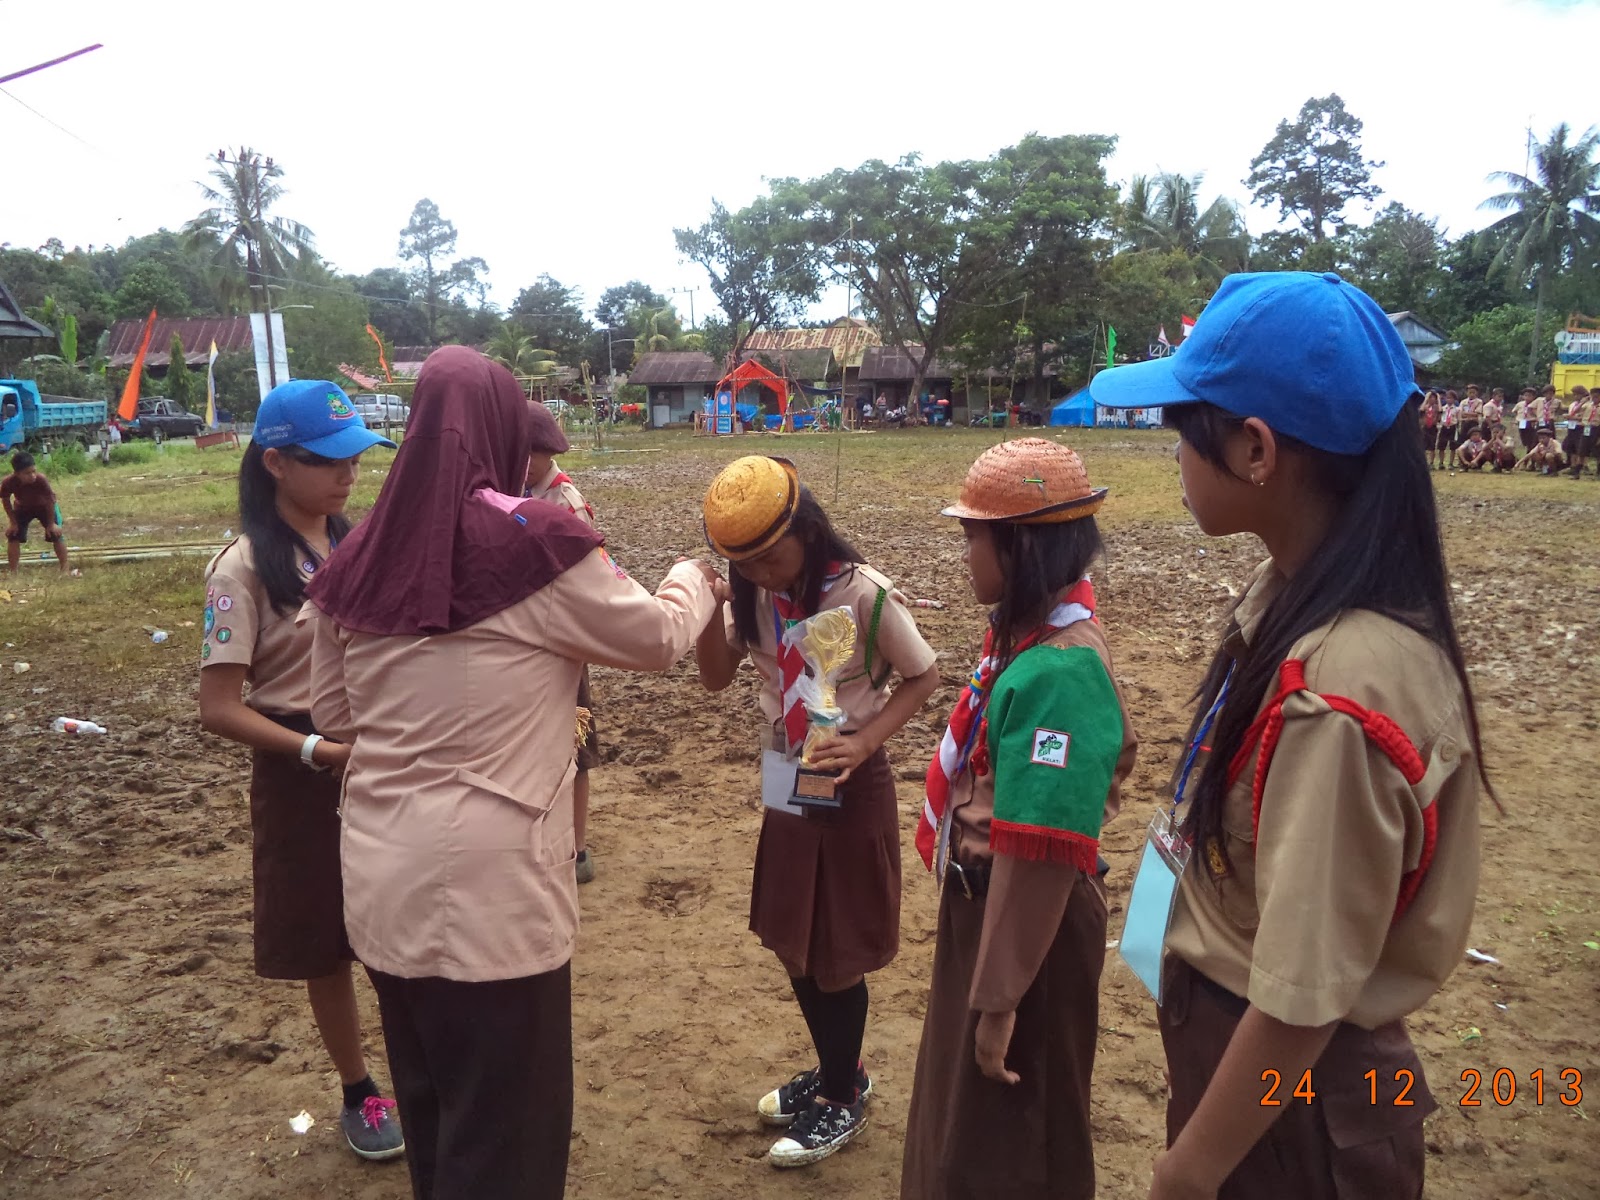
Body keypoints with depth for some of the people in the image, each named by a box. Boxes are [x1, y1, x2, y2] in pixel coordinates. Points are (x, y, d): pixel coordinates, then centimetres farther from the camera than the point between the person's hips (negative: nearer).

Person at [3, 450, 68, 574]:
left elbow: (51, 500, -25)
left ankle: (64, 569, -1)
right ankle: (13, 572, 11)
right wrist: (13, 522, -7)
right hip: (22, 508, 2)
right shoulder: (7, 483, -34)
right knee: (13, 537, 0)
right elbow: (5, 501, -13)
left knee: (56, 534, -9)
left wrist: (51, 524, -18)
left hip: (45, 506, -2)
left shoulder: (41, 480, -40)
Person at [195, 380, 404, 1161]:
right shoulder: (245, 568, -14)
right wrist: (321, 751, -24)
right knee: (329, 945, 11)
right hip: (307, 772, -4)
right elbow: (220, 708, -16)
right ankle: (358, 1093, 33)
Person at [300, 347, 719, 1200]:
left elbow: (333, 714, 12)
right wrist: (694, 578, 19)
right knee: (502, 1127, 12)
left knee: (427, 1109, 26)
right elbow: (658, 639, 0)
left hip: (379, 881, 6)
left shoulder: (361, 556, 2)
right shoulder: (531, 542, -13)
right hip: (486, 889, -6)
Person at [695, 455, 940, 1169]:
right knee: (792, 943, 17)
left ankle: (841, 1100, 29)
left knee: (837, 954, 7)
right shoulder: (753, 594, -5)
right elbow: (716, 679, -3)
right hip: (786, 782, 6)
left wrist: (864, 741, -25)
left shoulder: (863, 594, -22)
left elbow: (923, 676, -12)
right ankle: (837, 1073, 39)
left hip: (852, 785, -6)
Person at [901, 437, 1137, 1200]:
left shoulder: (1057, 670, -29)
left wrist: (998, 998, -21)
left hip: (1027, 923, -9)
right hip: (984, 900, 9)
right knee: (964, 1120, 28)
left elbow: (1041, 858, -28)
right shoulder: (1031, 631, 2)